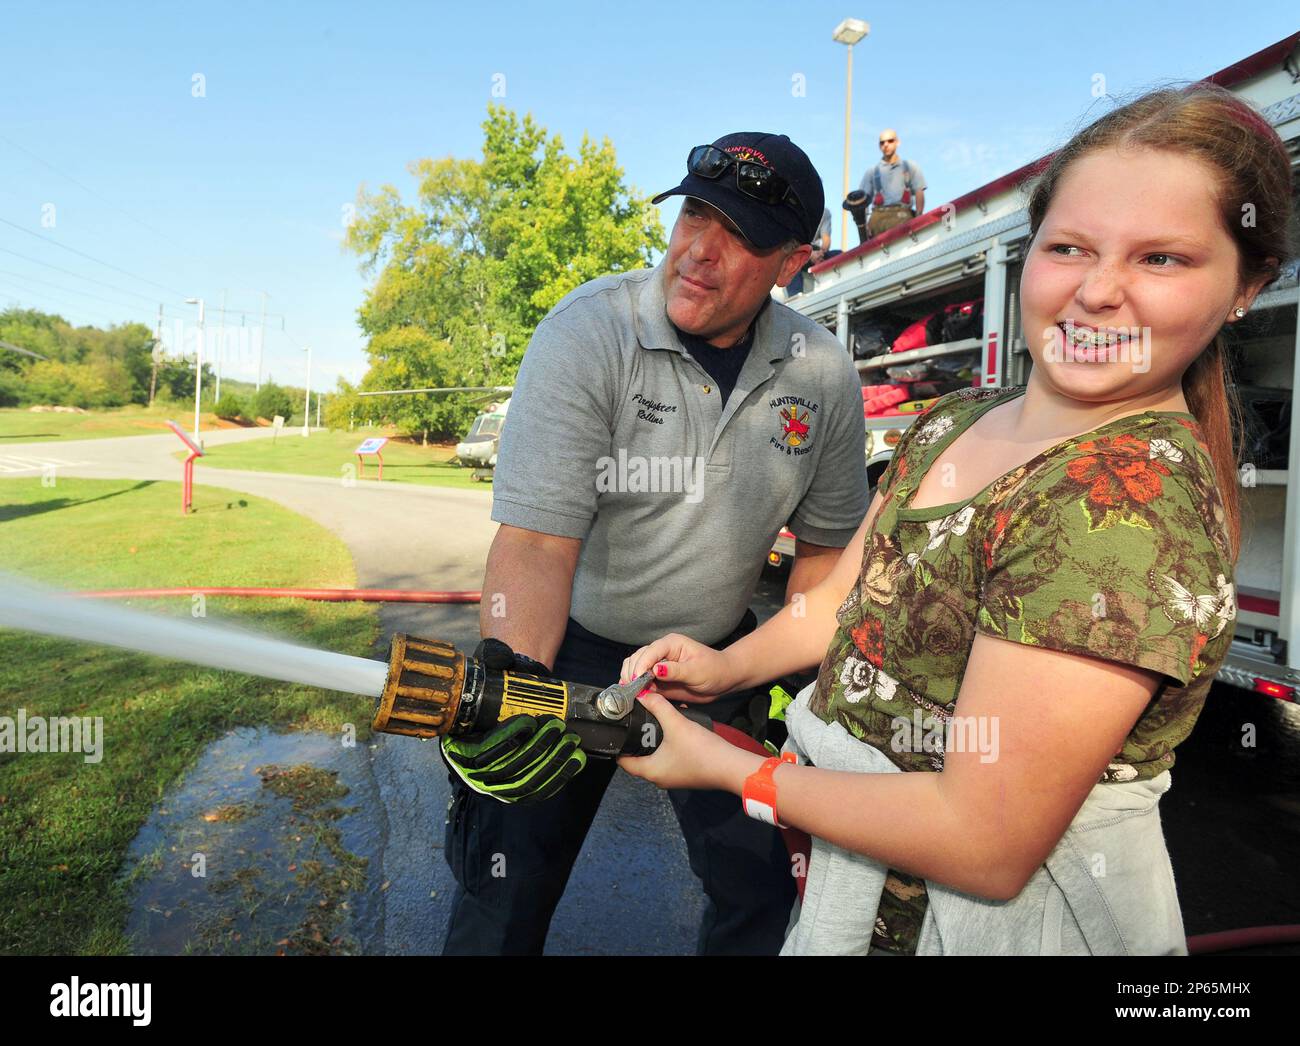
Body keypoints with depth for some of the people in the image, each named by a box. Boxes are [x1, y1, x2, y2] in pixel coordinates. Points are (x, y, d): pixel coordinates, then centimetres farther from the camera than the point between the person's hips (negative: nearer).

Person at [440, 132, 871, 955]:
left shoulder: (824, 376, -7)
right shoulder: (585, 333, -20)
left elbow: (827, 540, 5)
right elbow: (537, 538, -29)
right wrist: (511, 675, -43)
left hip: (720, 656, 3)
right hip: (575, 648, -2)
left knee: (761, 897, 12)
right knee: (506, 897, 9)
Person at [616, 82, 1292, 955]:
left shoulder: (1126, 505, -28)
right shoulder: (956, 420, -1)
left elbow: (985, 844, -27)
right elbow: (847, 598, 6)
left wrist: (721, 767, -19)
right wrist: (727, 666, -11)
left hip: (994, 910, -6)